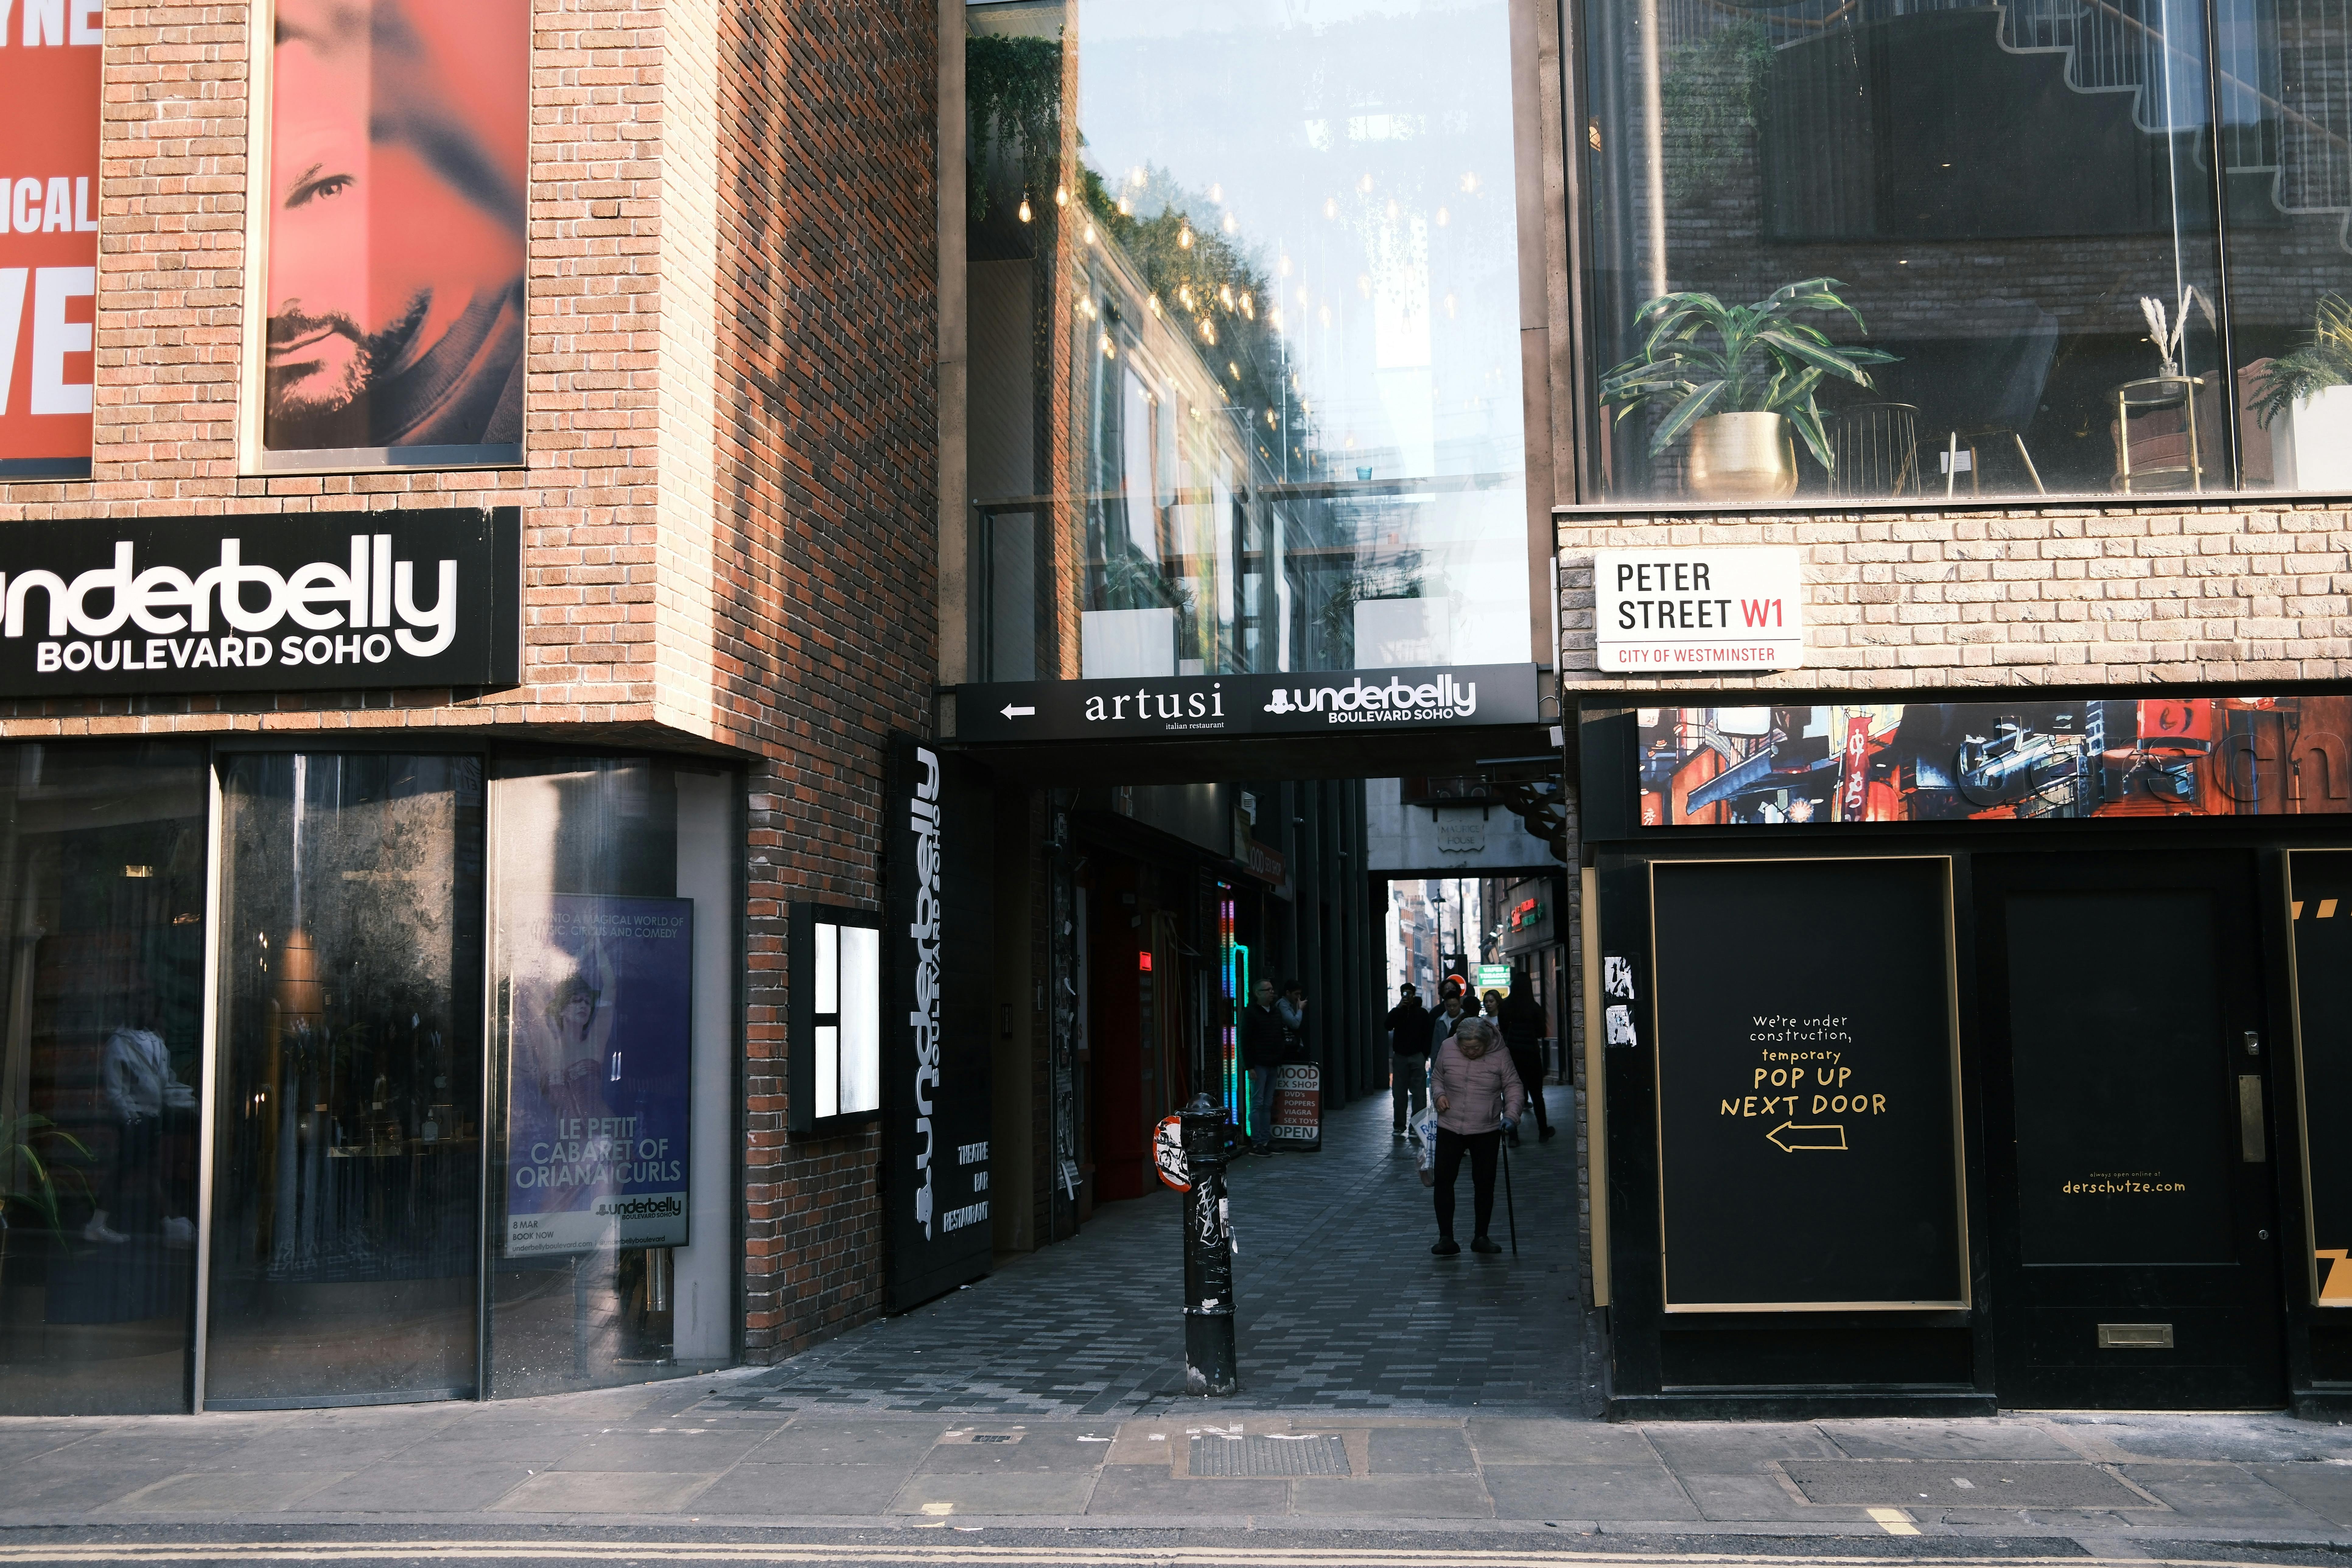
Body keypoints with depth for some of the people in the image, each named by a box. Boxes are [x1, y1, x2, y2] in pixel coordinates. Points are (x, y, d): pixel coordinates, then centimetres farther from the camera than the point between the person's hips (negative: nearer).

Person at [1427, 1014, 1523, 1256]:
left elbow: (1514, 1089, -3)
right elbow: (1436, 1077, 11)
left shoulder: (1499, 1056, -9)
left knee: (1484, 1183, 5)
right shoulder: (1447, 1049, -4)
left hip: (1486, 1132, -1)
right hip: (1450, 1129, 1)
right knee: (1444, 1180, -4)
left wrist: (1511, 1115, -18)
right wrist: (1440, 1094, -8)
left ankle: (1481, 1236, 19)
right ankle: (1446, 1238, 3)